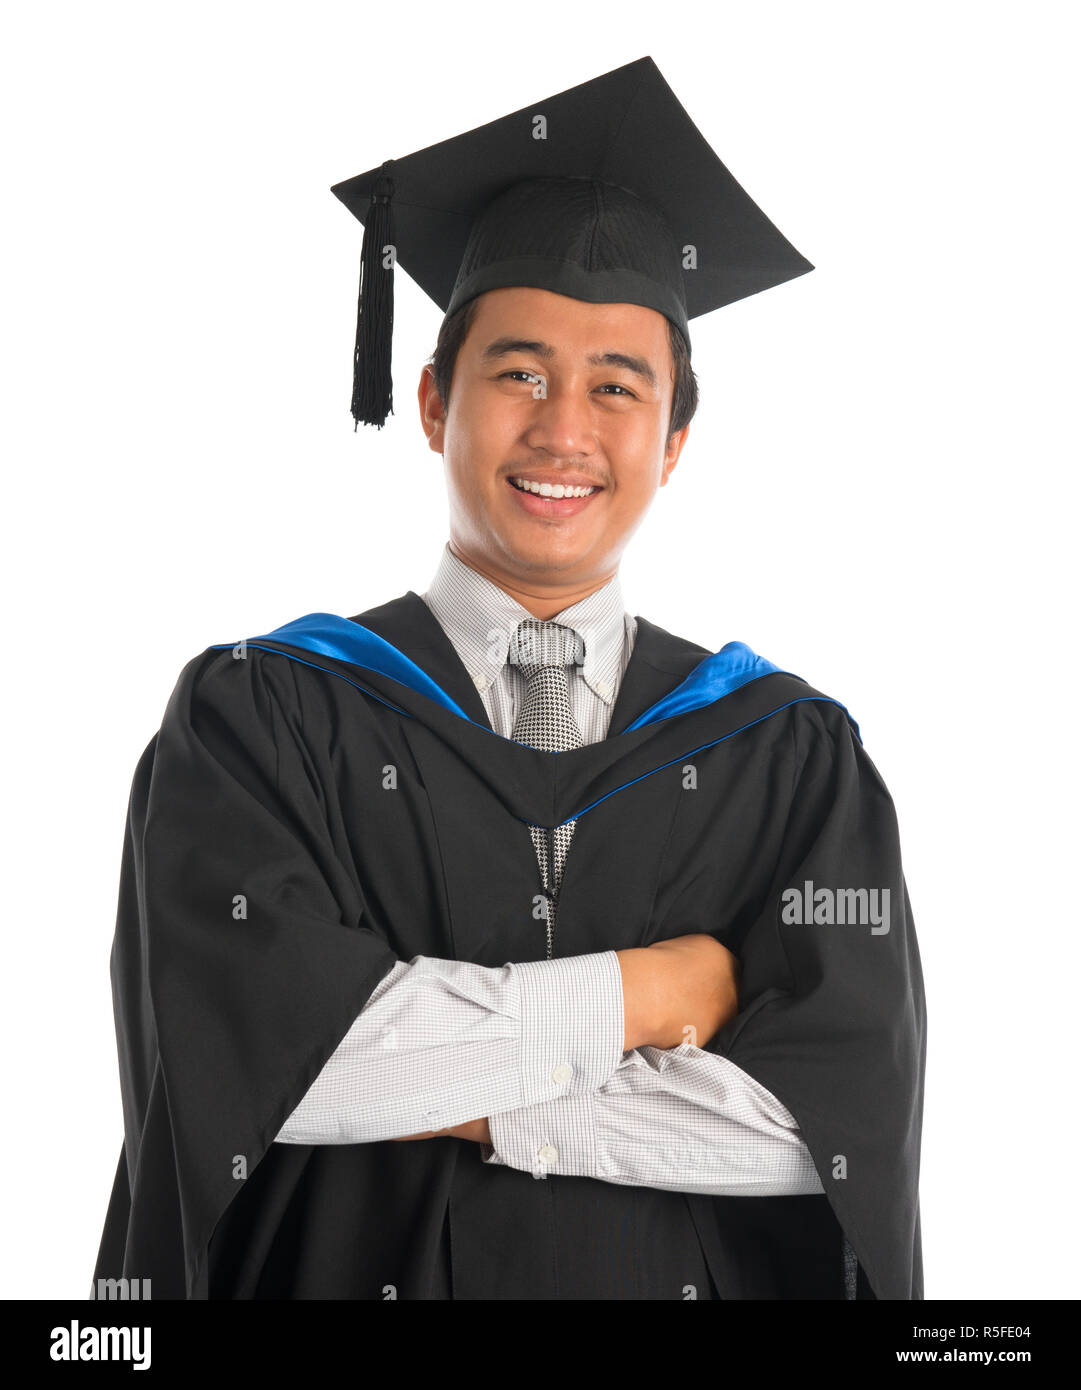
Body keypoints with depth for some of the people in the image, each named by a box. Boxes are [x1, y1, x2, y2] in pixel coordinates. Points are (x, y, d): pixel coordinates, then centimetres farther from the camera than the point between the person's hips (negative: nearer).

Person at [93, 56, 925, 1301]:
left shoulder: (792, 753, -2)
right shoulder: (257, 719, -7)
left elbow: (841, 1114, -14)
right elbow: (246, 1057, -21)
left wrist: (451, 1099, -19)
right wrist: (660, 986, -17)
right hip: (353, 1269, -1)